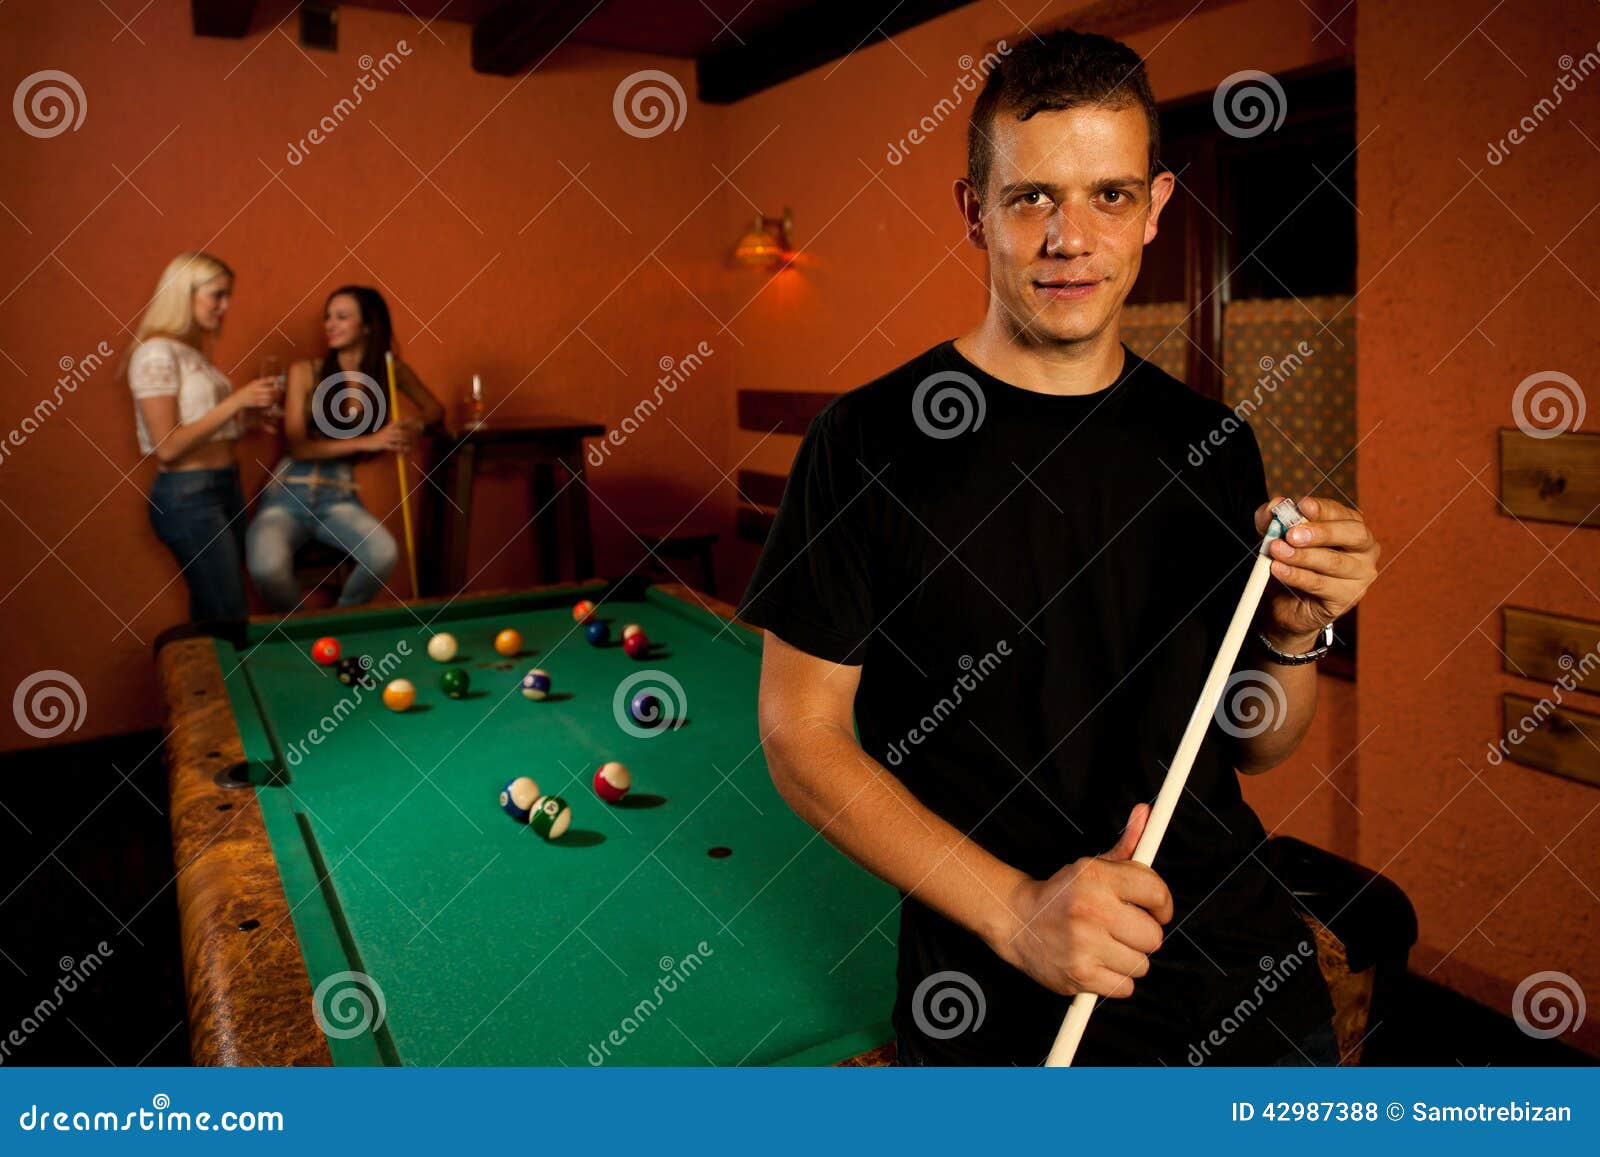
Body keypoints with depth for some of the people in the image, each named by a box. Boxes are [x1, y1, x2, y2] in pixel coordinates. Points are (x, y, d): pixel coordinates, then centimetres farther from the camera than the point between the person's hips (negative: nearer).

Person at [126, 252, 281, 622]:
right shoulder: (157, 352, -13)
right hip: (188, 497, -9)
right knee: (230, 619, -7)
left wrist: (248, 416, 0)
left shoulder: (195, 353, 14)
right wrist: (235, 402, -19)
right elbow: (167, 447, -18)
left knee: (211, 617, 13)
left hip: (225, 487, 9)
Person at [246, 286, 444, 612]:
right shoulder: (304, 372, -4)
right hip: (288, 495, -1)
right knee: (267, 566, -34)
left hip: (338, 498, 2)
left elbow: (435, 409, 16)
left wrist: (416, 426, -9)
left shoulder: (391, 370, 2)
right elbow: (298, 446, -11)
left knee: (385, 553, -32)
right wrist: (369, 441, -22)